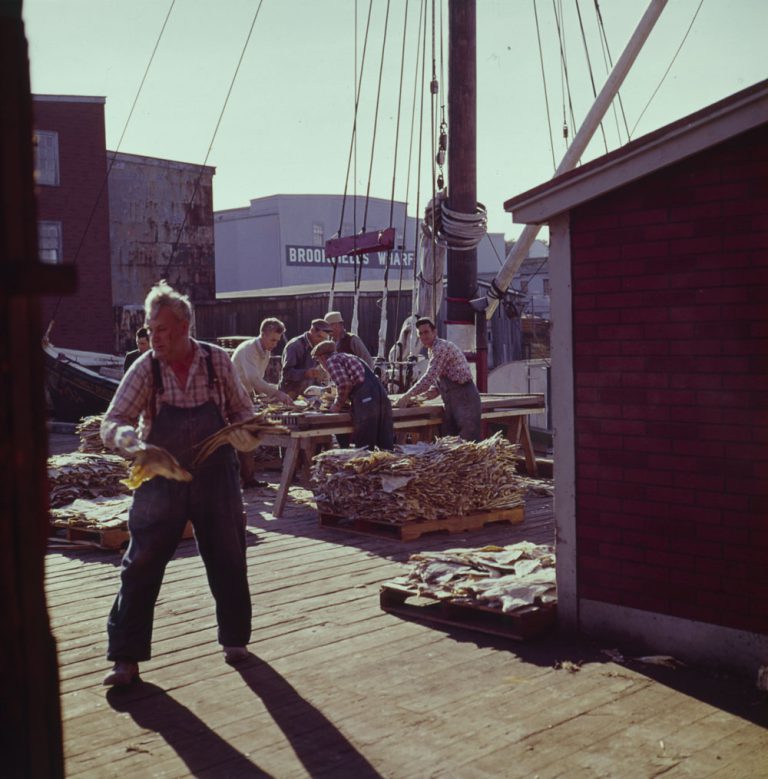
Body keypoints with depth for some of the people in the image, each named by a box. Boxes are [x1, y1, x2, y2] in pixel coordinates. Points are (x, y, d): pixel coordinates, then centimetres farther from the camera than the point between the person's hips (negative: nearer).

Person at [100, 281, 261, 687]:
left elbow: (244, 413, 5)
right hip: (163, 482, -1)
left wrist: (245, 434, -17)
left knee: (228, 563, 12)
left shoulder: (218, 361, -6)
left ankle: (235, 639, 33)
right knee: (140, 567, -3)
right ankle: (126, 658, 10)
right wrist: (128, 436, -33)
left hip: (216, 479, 1)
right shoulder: (145, 370, -9)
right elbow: (111, 424, -11)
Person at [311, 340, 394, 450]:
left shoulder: (331, 360, 4)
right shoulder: (347, 356, 30)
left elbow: (344, 385, -10)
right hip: (380, 395, 8)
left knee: (364, 445, -2)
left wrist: (339, 405, 4)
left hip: (365, 400, -8)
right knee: (386, 444, 10)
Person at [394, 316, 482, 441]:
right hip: (452, 401, 10)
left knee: (469, 441, -11)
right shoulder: (432, 350, 17)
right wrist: (432, 392, 4)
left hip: (464, 398, -10)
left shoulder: (441, 347, -15)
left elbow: (429, 377, -23)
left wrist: (408, 396, -18)